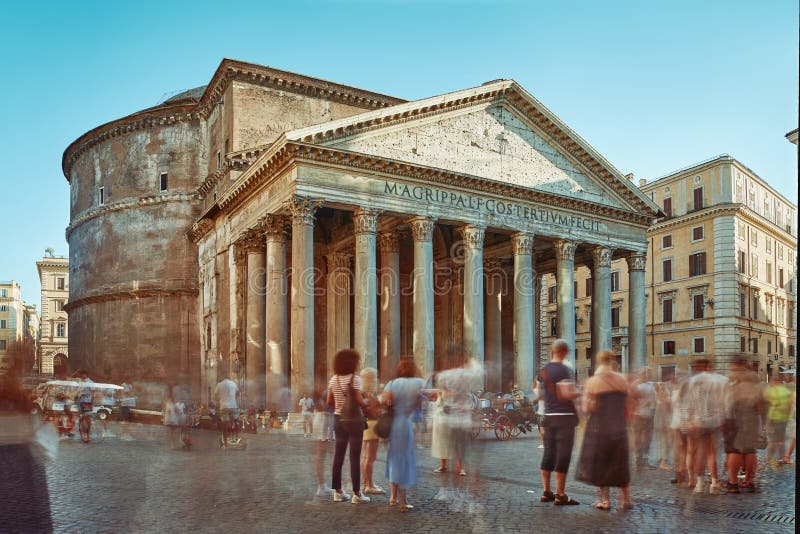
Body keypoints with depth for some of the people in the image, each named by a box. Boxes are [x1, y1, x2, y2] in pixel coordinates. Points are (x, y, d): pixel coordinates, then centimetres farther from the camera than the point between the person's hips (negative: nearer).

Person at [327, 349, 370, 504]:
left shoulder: (334, 379, 5)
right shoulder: (354, 378, -15)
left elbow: (330, 401, 6)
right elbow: (359, 401, -21)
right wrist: (367, 402, -1)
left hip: (338, 419, 6)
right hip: (353, 420, -6)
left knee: (338, 455, 11)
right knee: (355, 457, -1)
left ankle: (337, 492, 18)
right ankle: (356, 494, 4)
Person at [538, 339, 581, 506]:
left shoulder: (543, 370, 11)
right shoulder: (564, 370, -13)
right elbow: (566, 394, -20)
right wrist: (580, 393, -4)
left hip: (548, 415, 7)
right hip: (565, 416, -7)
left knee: (548, 453, 11)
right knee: (563, 456, -3)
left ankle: (546, 492, 17)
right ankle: (560, 495, 0)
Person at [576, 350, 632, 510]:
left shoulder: (593, 382, -10)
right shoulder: (623, 381, 1)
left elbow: (587, 408, -11)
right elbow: (627, 406, 9)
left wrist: (585, 396, 4)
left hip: (598, 428, -3)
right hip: (619, 429, 3)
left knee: (599, 463, 10)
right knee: (620, 465, 16)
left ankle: (605, 500, 11)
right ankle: (626, 500, 17)